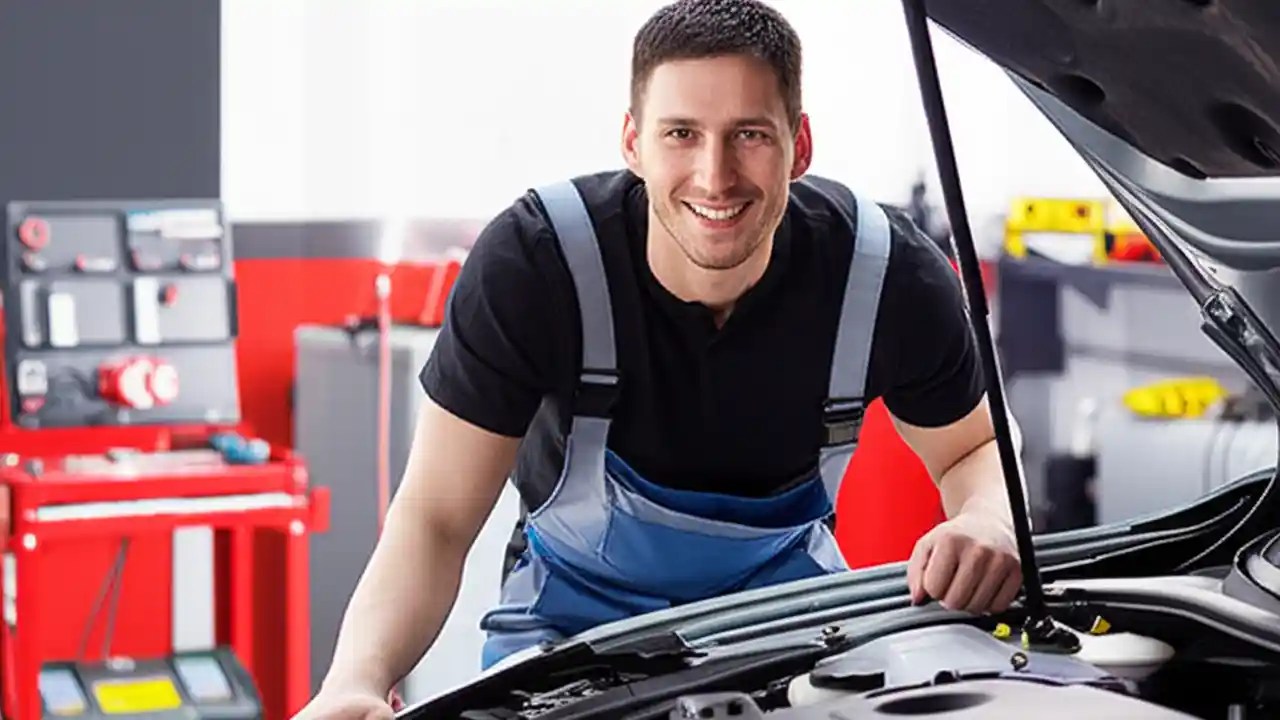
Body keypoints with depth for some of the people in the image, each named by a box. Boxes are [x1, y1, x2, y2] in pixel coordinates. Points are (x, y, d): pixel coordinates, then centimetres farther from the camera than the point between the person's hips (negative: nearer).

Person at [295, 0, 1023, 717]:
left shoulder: (891, 274, -25)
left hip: (783, 583, 2)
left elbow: (976, 448, -6)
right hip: (579, 599, -1)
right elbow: (435, 520, -29)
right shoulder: (529, 262, -30)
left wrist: (986, 522, -33)